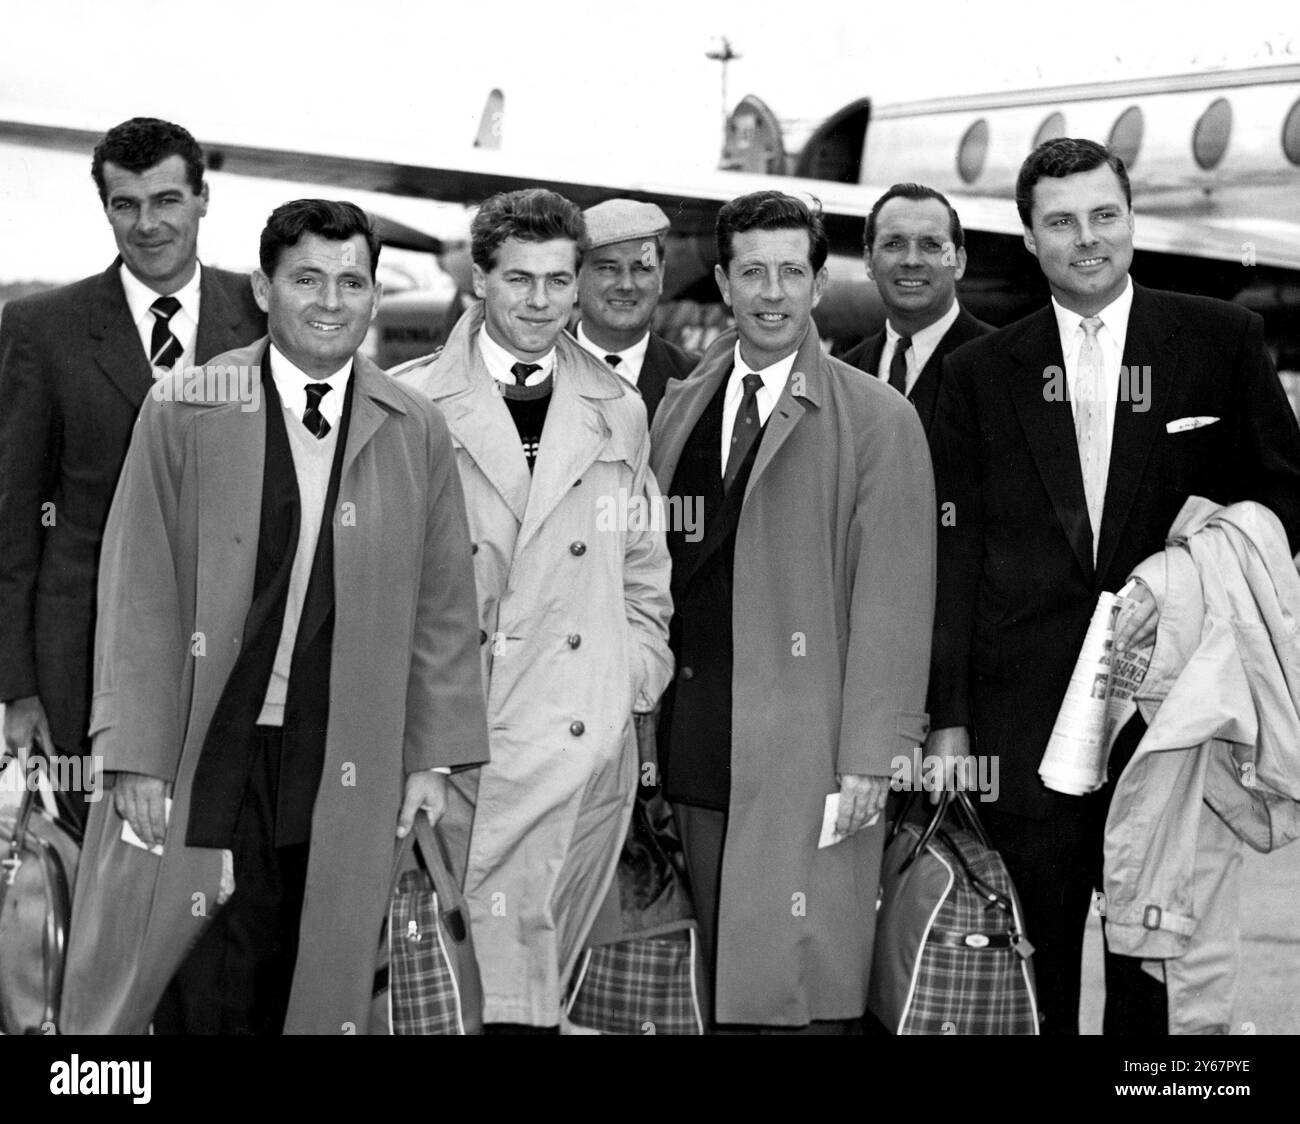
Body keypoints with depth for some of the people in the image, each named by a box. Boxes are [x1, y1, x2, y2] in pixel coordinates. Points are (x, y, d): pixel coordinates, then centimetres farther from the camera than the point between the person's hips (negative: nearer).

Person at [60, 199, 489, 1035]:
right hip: (202, 764, -2)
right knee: (199, 1000, -2)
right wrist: (137, 758, -6)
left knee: (318, 995, 4)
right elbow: (140, 595, -2)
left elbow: (444, 607, 9)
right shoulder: (184, 414, 0)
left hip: (348, 776, 2)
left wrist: (432, 756, 5)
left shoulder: (417, 432, 7)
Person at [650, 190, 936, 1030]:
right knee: (723, 972, 8)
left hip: (807, 741, -4)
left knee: (805, 989, -4)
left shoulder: (877, 418, -2)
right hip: (697, 732, 5)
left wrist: (873, 754, -12)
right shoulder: (680, 407, 13)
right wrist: (661, 727, 3)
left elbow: (892, 598, -7)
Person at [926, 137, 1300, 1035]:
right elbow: (954, 555, 5)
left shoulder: (1222, 341, 6)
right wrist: (948, 719, -1)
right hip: (1023, 716, 1)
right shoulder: (981, 373, 8)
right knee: (1031, 968, 4)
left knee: (1155, 965, 5)